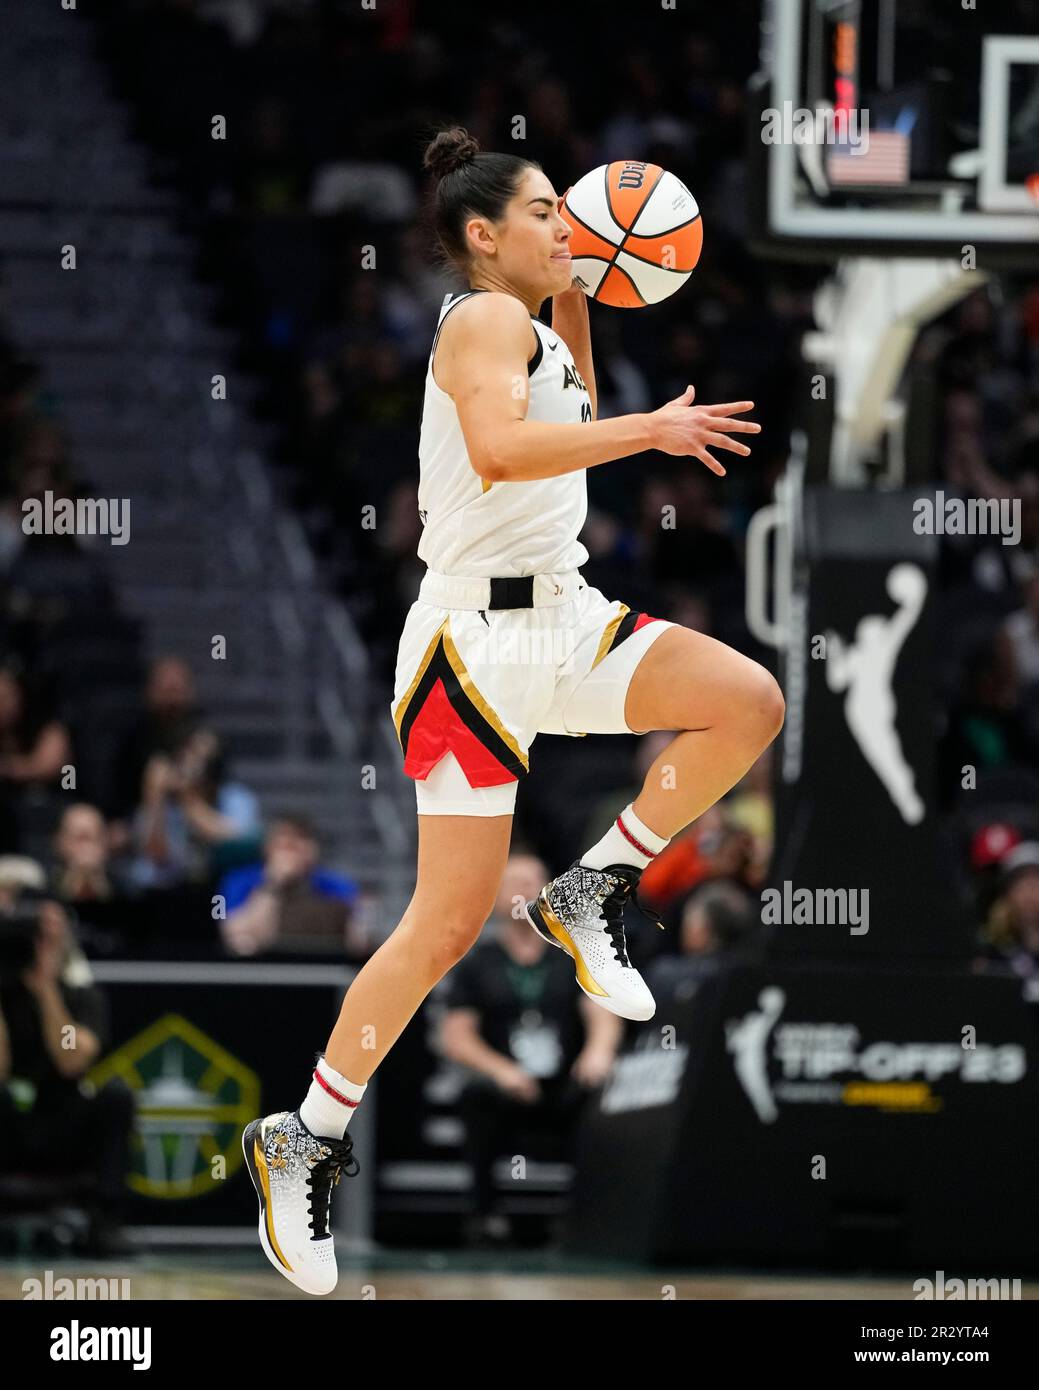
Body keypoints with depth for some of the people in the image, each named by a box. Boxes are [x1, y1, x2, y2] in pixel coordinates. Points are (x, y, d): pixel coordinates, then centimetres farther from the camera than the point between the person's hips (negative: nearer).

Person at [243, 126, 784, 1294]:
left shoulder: (531, 327, 16)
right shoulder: (485, 319, -11)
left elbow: (565, 424, 37)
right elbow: (499, 448, -29)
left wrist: (576, 305, 24)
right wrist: (650, 432, -30)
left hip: (562, 619, 9)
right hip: (479, 638, -9)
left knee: (749, 703, -11)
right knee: (450, 923, -8)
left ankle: (594, 891, 2)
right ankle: (303, 1142, 4)